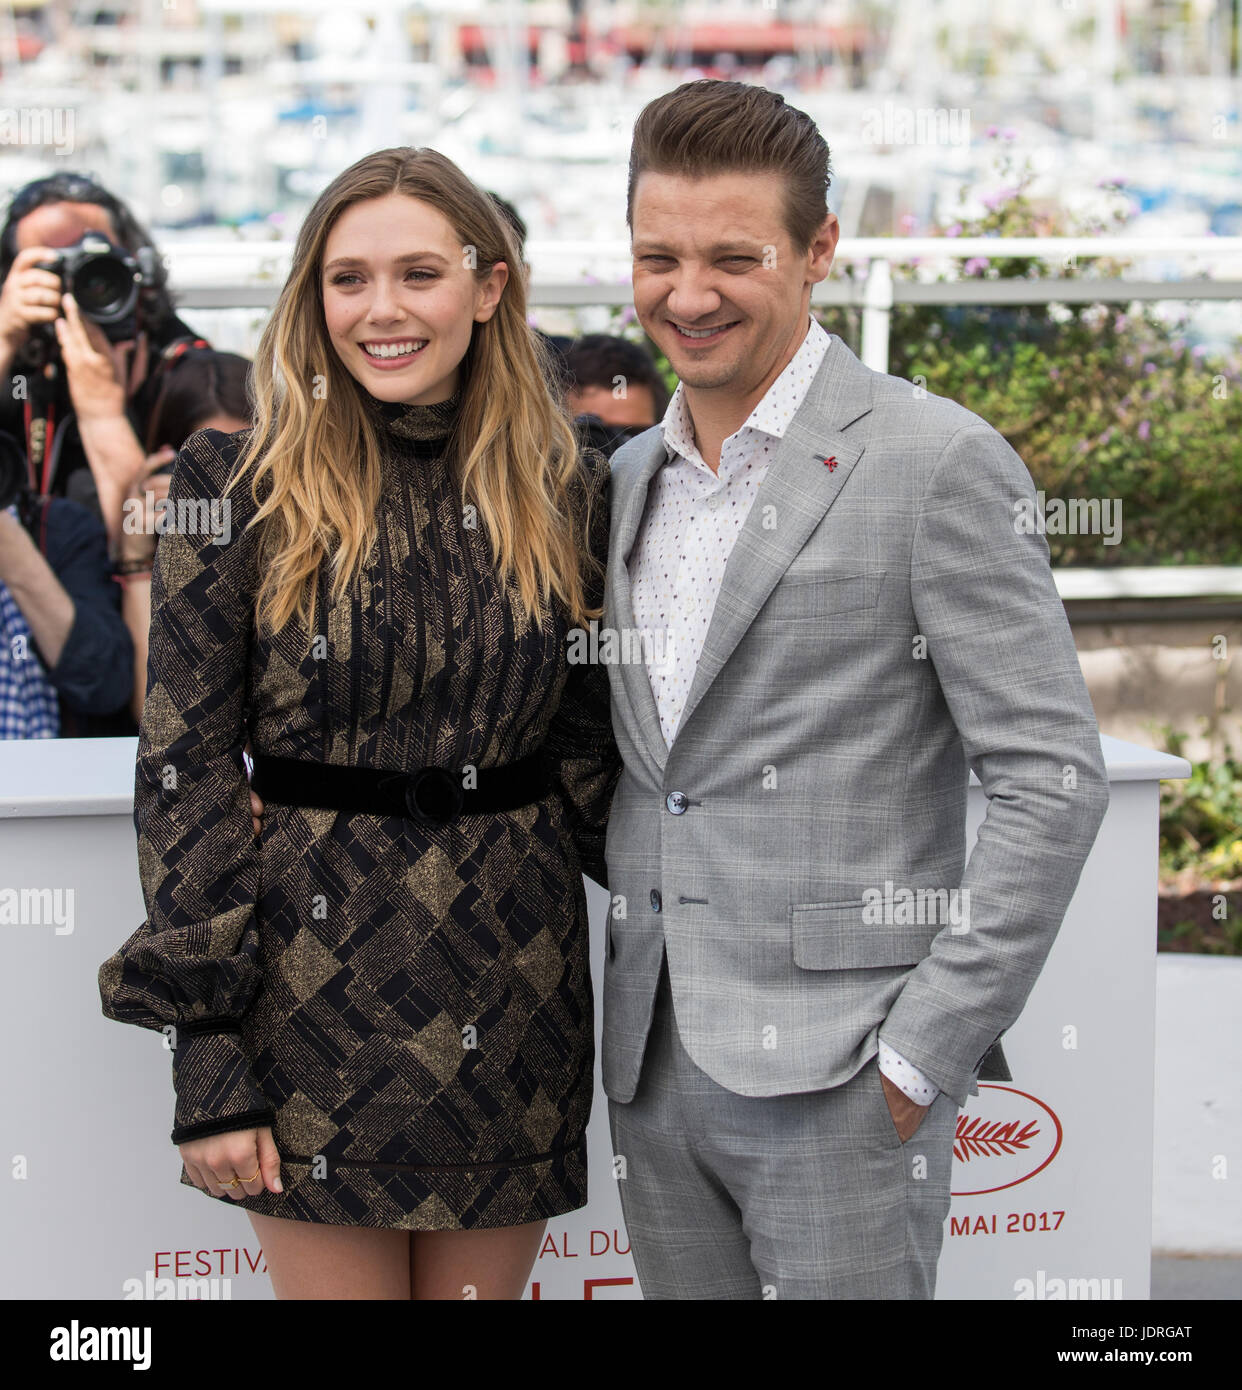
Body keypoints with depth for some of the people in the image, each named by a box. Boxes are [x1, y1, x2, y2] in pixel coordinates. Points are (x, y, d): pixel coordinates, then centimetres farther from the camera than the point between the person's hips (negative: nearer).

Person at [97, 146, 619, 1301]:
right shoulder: (237, 492, -4)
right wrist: (206, 1053, -10)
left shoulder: (567, 494, 4)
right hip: (317, 980, -2)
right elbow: (183, 770, -6)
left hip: (517, 993, 3)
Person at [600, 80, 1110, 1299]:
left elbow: (1052, 781, -11)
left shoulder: (938, 466, -8)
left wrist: (925, 1051, -14)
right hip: (649, 1066, 6)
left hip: (839, 1074, -6)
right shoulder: (631, 478, 13)